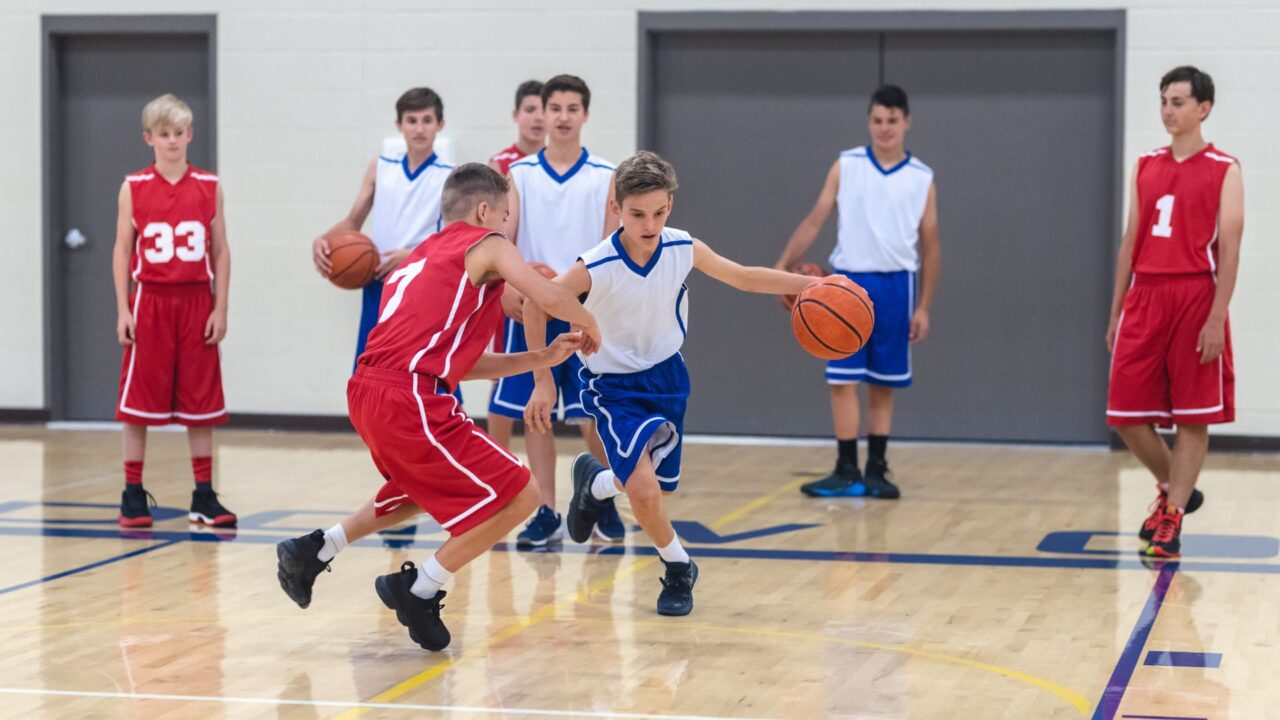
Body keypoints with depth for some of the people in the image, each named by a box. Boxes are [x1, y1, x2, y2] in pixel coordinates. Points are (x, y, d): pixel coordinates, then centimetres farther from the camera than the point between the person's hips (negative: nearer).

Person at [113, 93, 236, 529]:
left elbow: (220, 251, 5)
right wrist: (123, 310, -4)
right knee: (139, 400, 2)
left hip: (197, 303, 1)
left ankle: (204, 496, 11)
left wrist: (220, 308, -1)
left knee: (201, 403, 4)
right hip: (150, 302, -1)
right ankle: (133, 494, 9)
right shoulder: (134, 188, 1)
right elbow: (122, 251, 2)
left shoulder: (209, 187, 3)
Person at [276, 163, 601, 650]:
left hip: (367, 393, 9)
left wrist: (542, 358, 26)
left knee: (424, 490, 35)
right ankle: (418, 591, 2)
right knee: (517, 496, -3)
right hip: (409, 399, -9)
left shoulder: (421, 257, 29)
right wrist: (586, 322, 13)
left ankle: (312, 552, 32)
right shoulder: (485, 244, 5)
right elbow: (550, 299, -9)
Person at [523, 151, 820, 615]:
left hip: (666, 376, 4)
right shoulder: (595, 268, -26)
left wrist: (810, 284, -9)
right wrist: (543, 381, -15)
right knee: (643, 490, -22)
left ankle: (596, 483, 48)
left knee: (654, 489, 12)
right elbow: (535, 304, -15)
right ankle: (678, 567, 6)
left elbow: (743, 277, 0)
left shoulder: (683, 250, -15)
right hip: (615, 385, -4)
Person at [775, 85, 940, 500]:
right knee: (843, 380, -3)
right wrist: (784, 265, -11)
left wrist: (924, 307, 2)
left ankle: (876, 472, 13)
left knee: (883, 385, 6)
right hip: (849, 282, 0)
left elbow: (930, 246, 7)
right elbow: (816, 219, 1)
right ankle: (847, 473, 2)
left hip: (894, 287, 1)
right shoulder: (846, 165, 4)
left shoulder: (922, 179, 5)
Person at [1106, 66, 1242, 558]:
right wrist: (1116, 311, 12)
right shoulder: (1146, 166, 13)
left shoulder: (1224, 171, -3)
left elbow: (1229, 249, -8)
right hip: (1144, 299, 5)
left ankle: (1171, 520, 6)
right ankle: (1174, 490, 25)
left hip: (1196, 299, -5)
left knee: (1193, 416, 0)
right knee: (1126, 414, 3)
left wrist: (1217, 318, -16)